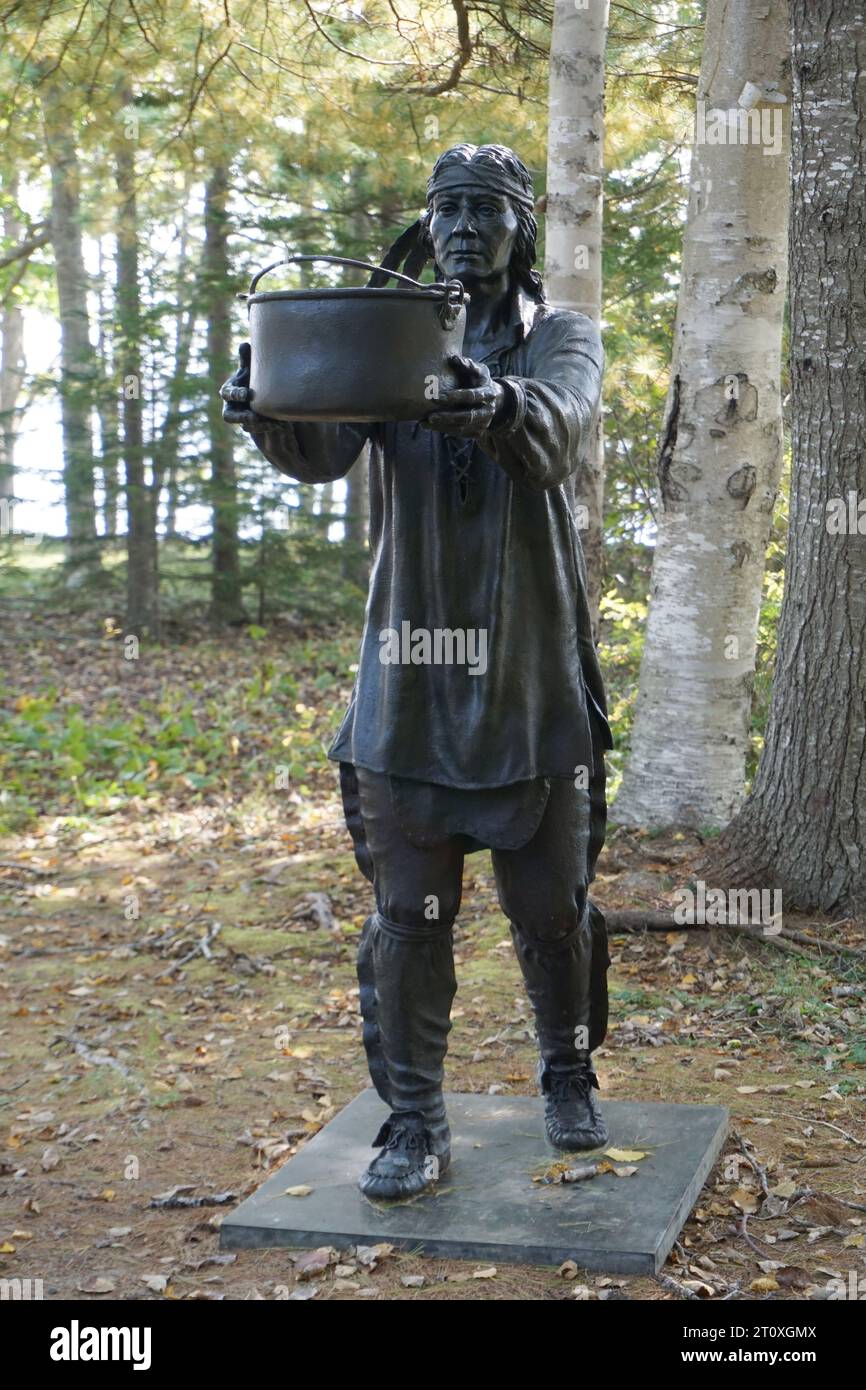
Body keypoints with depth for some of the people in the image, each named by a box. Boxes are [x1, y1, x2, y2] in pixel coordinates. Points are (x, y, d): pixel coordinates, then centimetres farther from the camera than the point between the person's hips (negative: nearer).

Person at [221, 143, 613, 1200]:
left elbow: (558, 433, -22)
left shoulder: (561, 337, 1)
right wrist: (268, 414, -35)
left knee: (551, 905, 10)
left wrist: (499, 406, -45)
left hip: (534, 676, -1)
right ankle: (414, 1122, 16)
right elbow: (323, 455, -12)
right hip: (411, 670, 1)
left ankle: (568, 1078, 33)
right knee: (408, 913, 4)